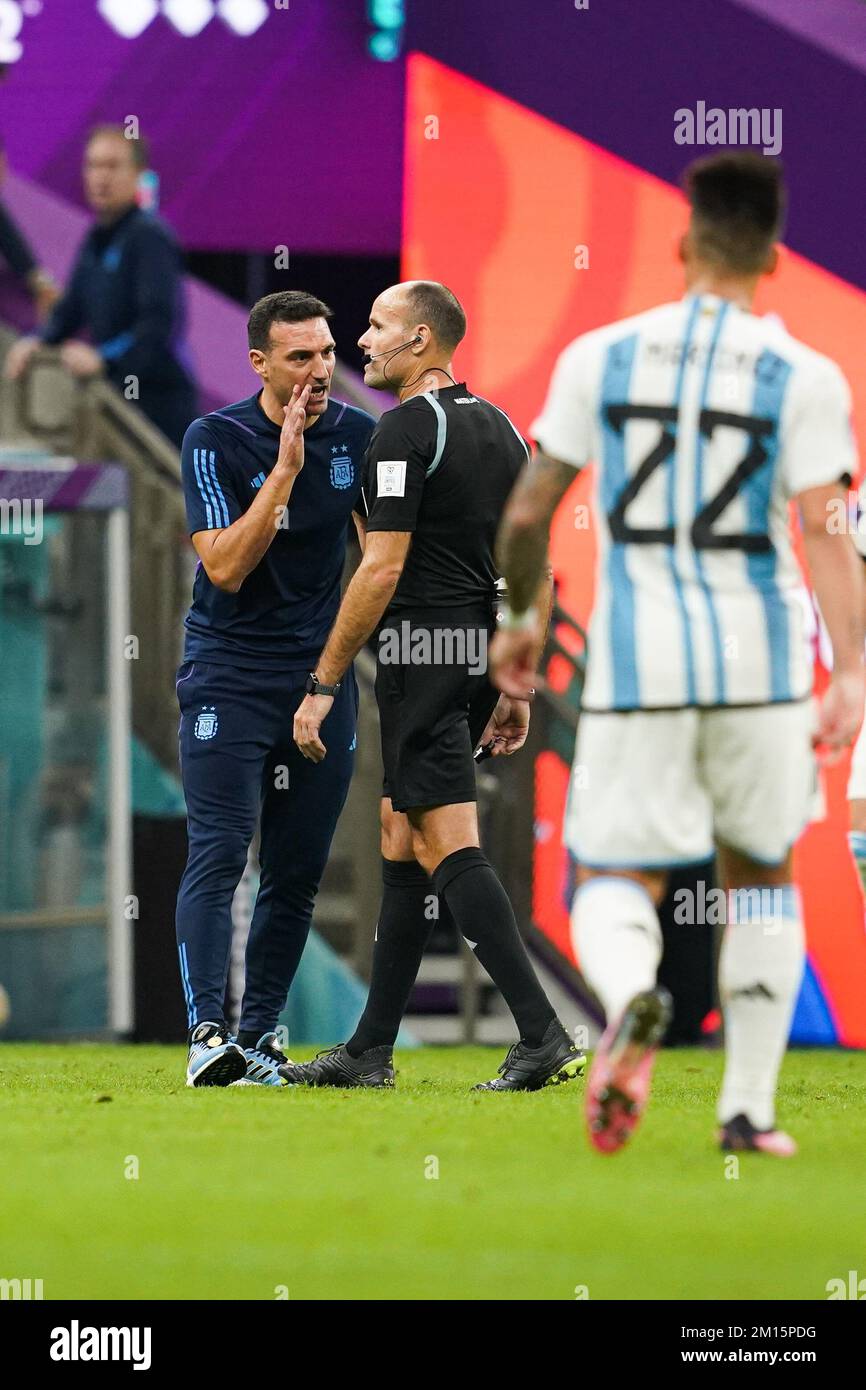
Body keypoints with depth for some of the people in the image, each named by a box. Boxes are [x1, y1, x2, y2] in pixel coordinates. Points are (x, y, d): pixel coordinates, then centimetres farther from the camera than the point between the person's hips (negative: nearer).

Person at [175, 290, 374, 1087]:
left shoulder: (356, 435, 3)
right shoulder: (215, 441, -9)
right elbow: (226, 567, -19)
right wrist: (284, 468, -24)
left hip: (322, 679, 4)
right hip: (228, 681, -4)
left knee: (298, 873, 4)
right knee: (218, 857, -15)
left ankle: (260, 1035, 12)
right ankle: (209, 1034, -21)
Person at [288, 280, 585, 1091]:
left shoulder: (405, 429, -13)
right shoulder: (500, 429, 14)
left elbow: (382, 569, -17)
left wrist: (323, 683, -14)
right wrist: (518, 687, 19)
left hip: (421, 652, -9)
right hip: (482, 653, 9)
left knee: (449, 844, -10)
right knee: (401, 838, 14)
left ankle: (542, 1036, -19)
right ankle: (371, 1050, 17)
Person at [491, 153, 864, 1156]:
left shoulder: (600, 357, 2)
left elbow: (526, 514, 3)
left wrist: (519, 622, 20)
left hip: (634, 664, 0)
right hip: (758, 659, 0)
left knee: (615, 883, 3)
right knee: (760, 872, 19)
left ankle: (631, 1001, -33)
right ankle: (748, 1111, 19)